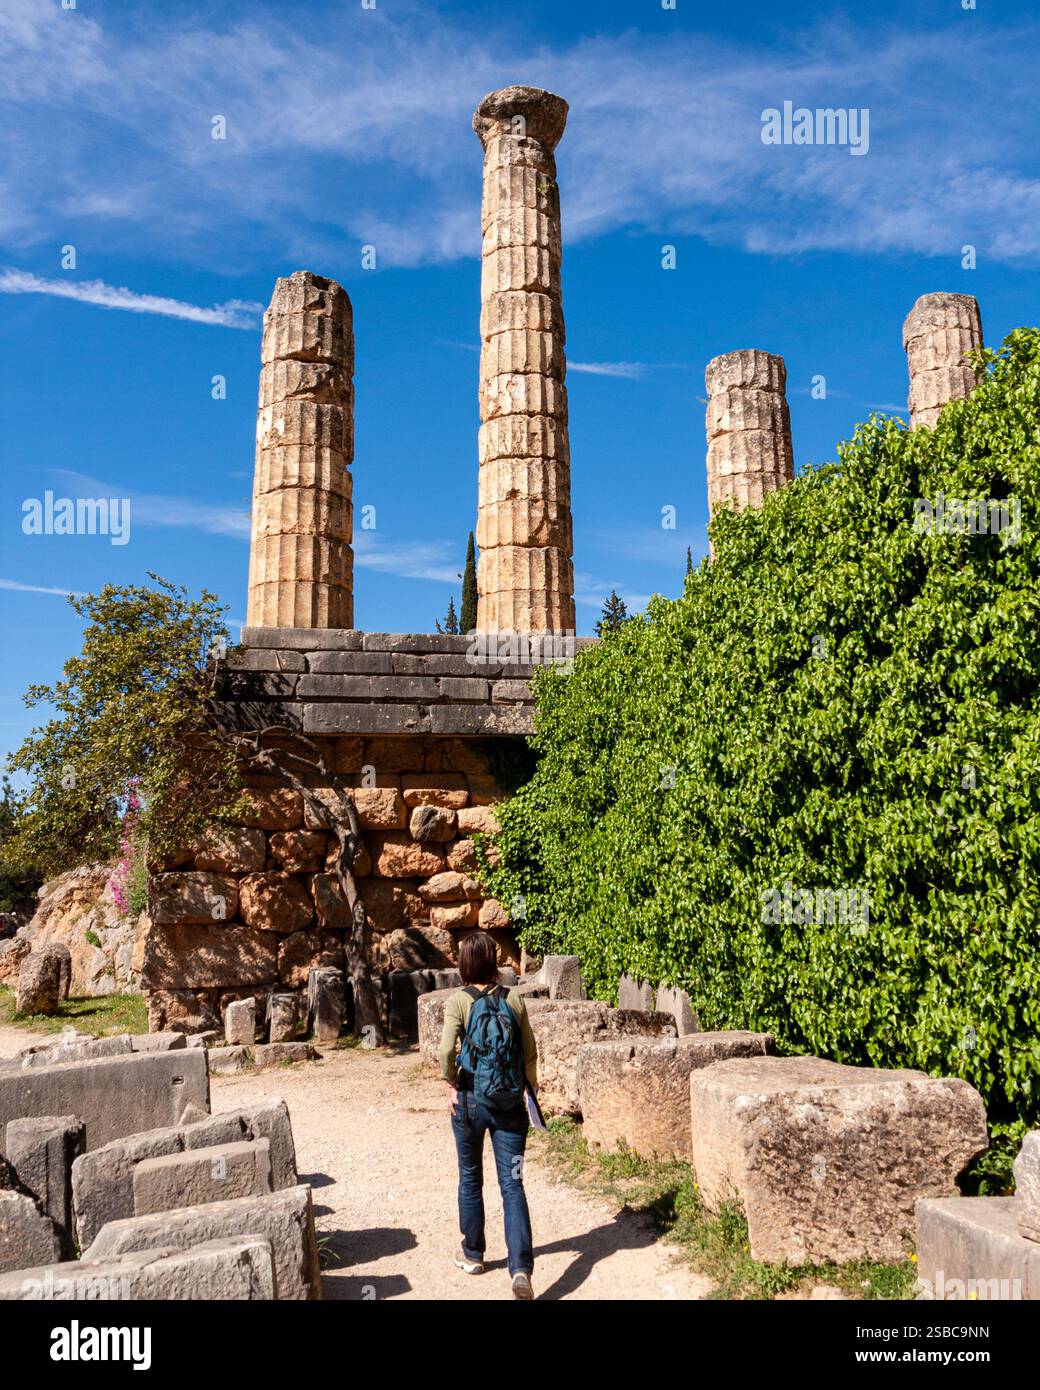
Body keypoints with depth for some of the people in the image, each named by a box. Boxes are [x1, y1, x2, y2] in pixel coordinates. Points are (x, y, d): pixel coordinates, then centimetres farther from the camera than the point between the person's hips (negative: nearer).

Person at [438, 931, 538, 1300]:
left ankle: (473, 1254, 35)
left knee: (470, 1179, 19)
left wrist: (451, 1084, -6)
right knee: (512, 1185, 4)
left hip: (470, 1102, -1)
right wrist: (531, 1084, 20)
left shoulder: (458, 1001, -11)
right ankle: (521, 1268, -7)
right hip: (511, 1104, 1)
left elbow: (446, 1050, -23)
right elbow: (530, 1052, 2)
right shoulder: (514, 1000, -4)